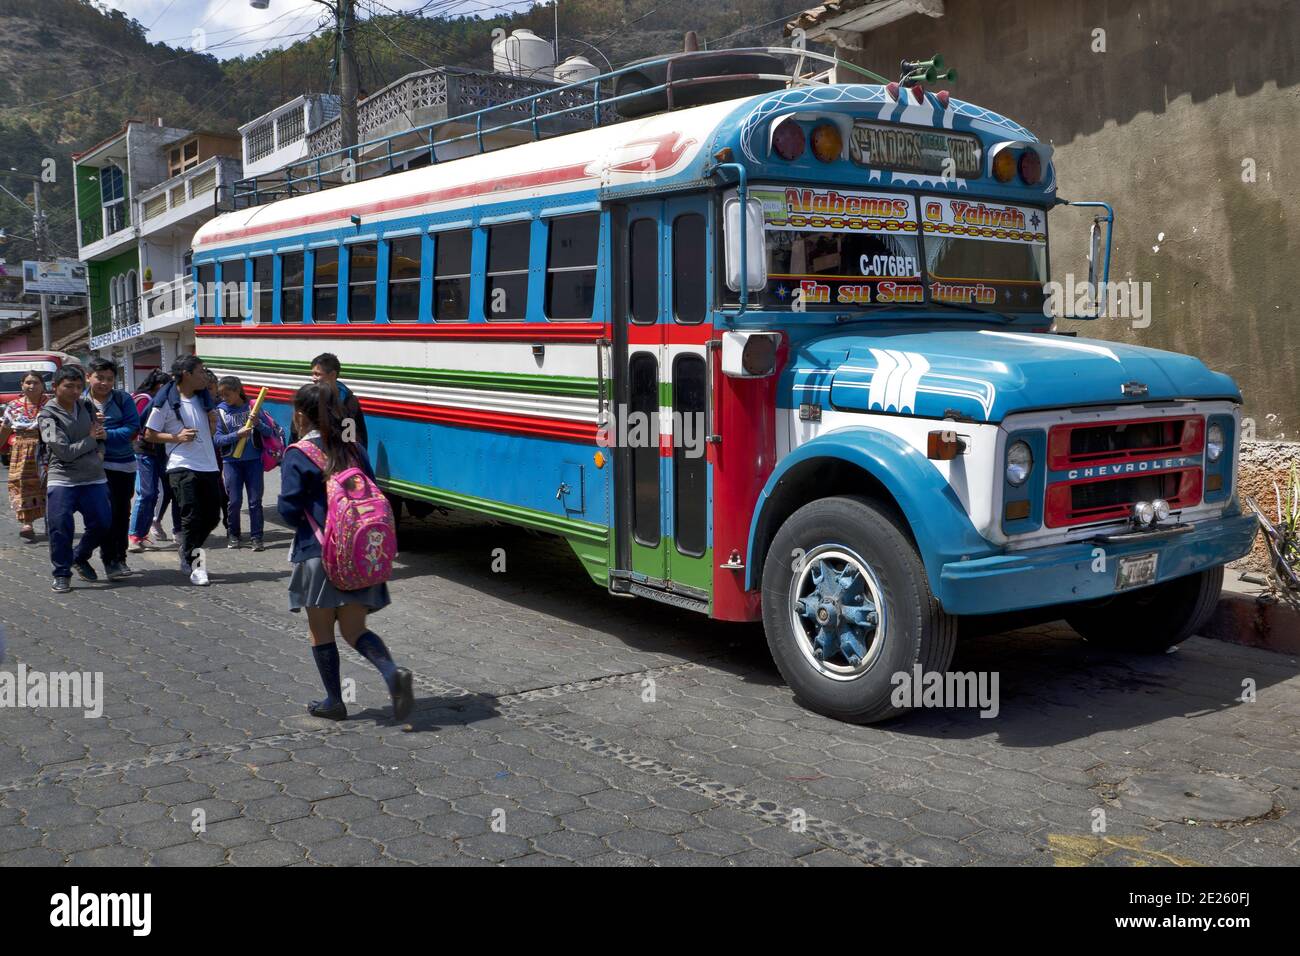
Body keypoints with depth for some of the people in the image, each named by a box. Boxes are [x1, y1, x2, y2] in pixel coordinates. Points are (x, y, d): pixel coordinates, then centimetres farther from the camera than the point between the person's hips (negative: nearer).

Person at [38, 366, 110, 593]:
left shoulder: (87, 407, 8)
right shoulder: (47, 416, -8)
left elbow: (100, 433, 20)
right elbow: (66, 452, -15)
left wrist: (100, 452, 0)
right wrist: (91, 439, -5)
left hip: (94, 479, 5)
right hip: (62, 480, -5)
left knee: (102, 524, 5)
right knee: (60, 527, -8)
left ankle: (80, 558, 31)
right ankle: (62, 574, 8)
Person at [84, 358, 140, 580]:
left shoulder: (123, 399, 2)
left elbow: (133, 429, -6)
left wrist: (106, 434, -17)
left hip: (125, 464, 2)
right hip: (97, 464, -2)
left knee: (122, 512, 8)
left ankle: (120, 558, 20)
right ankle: (110, 560, -3)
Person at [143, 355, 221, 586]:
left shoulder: (203, 398, 12)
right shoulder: (166, 402, -6)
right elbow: (149, 434, -3)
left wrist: (213, 422, 1)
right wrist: (177, 437, -14)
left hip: (209, 465, 6)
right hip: (182, 466, -6)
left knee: (212, 517, 9)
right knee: (192, 517, -5)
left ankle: (185, 545, 33)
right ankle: (194, 566, 6)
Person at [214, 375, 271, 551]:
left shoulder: (252, 407, 1)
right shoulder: (221, 411, 1)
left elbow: (268, 432, 0)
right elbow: (218, 439, -5)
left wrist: (258, 423, -19)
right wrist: (237, 434, -19)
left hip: (254, 460, 0)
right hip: (231, 462, 0)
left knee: (255, 500, 1)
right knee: (234, 501, 3)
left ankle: (256, 537, 9)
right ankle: (233, 535, 21)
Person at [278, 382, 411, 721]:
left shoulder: (298, 455, -9)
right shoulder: (355, 449, 8)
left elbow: (290, 508, -12)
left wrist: (307, 526, 8)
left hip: (320, 554, -5)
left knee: (321, 631, 12)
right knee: (354, 629, 12)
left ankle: (334, 701, 20)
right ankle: (393, 673, -12)